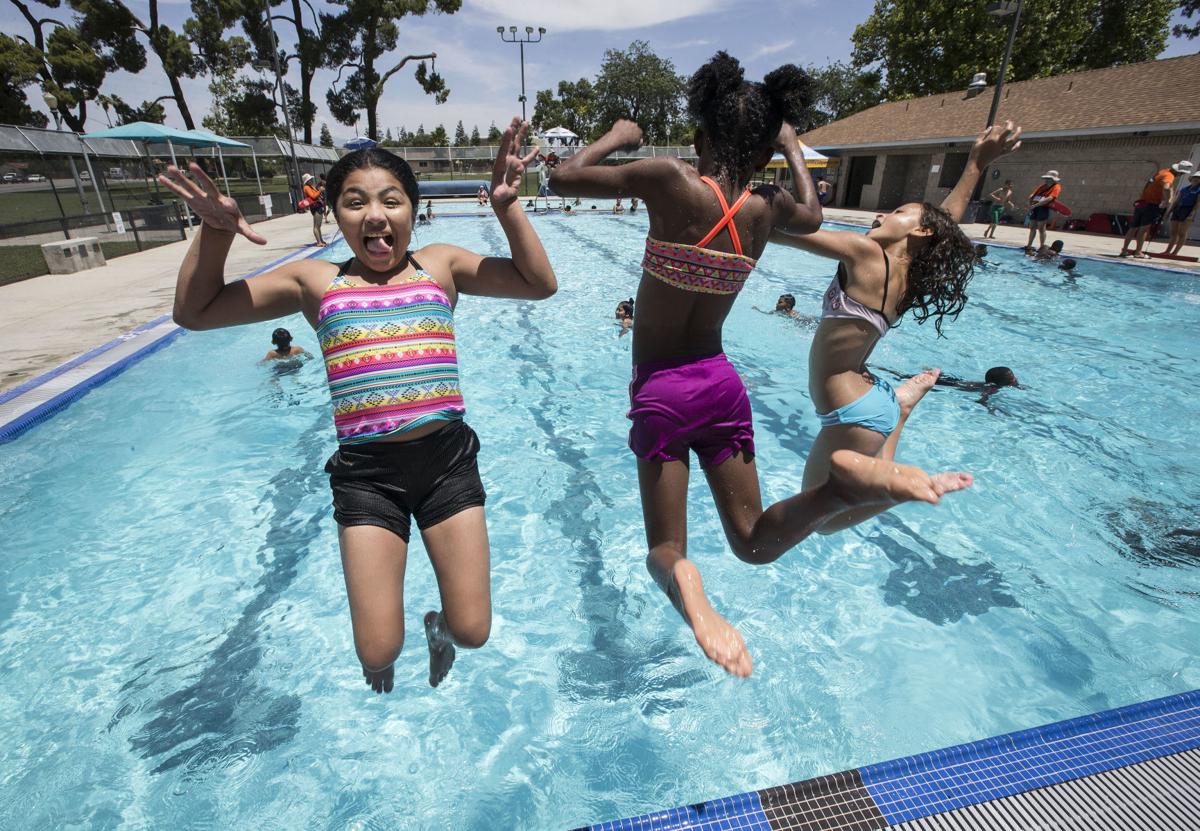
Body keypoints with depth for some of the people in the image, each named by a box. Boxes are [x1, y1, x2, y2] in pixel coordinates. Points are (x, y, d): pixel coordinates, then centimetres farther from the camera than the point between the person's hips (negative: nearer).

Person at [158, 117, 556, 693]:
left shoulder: (441, 265, 5)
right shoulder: (315, 281, 5)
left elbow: (539, 284, 0)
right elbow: (194, 312, 9)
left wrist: (507, 207, -8)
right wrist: (214, 235, -5)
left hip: (447, 457, 1)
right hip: (365, 471, 0)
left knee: (472, 633, 6)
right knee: (377, 654, 2)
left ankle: (438, 629, 45)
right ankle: (378, 674, 42)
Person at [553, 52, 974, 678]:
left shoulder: (668, 180, -12)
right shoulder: (766, 208, 3)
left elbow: (563, 178, -4)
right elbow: (812, 216, 26)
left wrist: (617, 137, 12)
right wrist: (791, 147, 32)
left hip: (661, 392, -3)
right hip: (722, 382, 4)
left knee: (664, 547, 8)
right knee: (755, 542, 12)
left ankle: (680, 581, -29)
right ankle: (845, 480, -17)